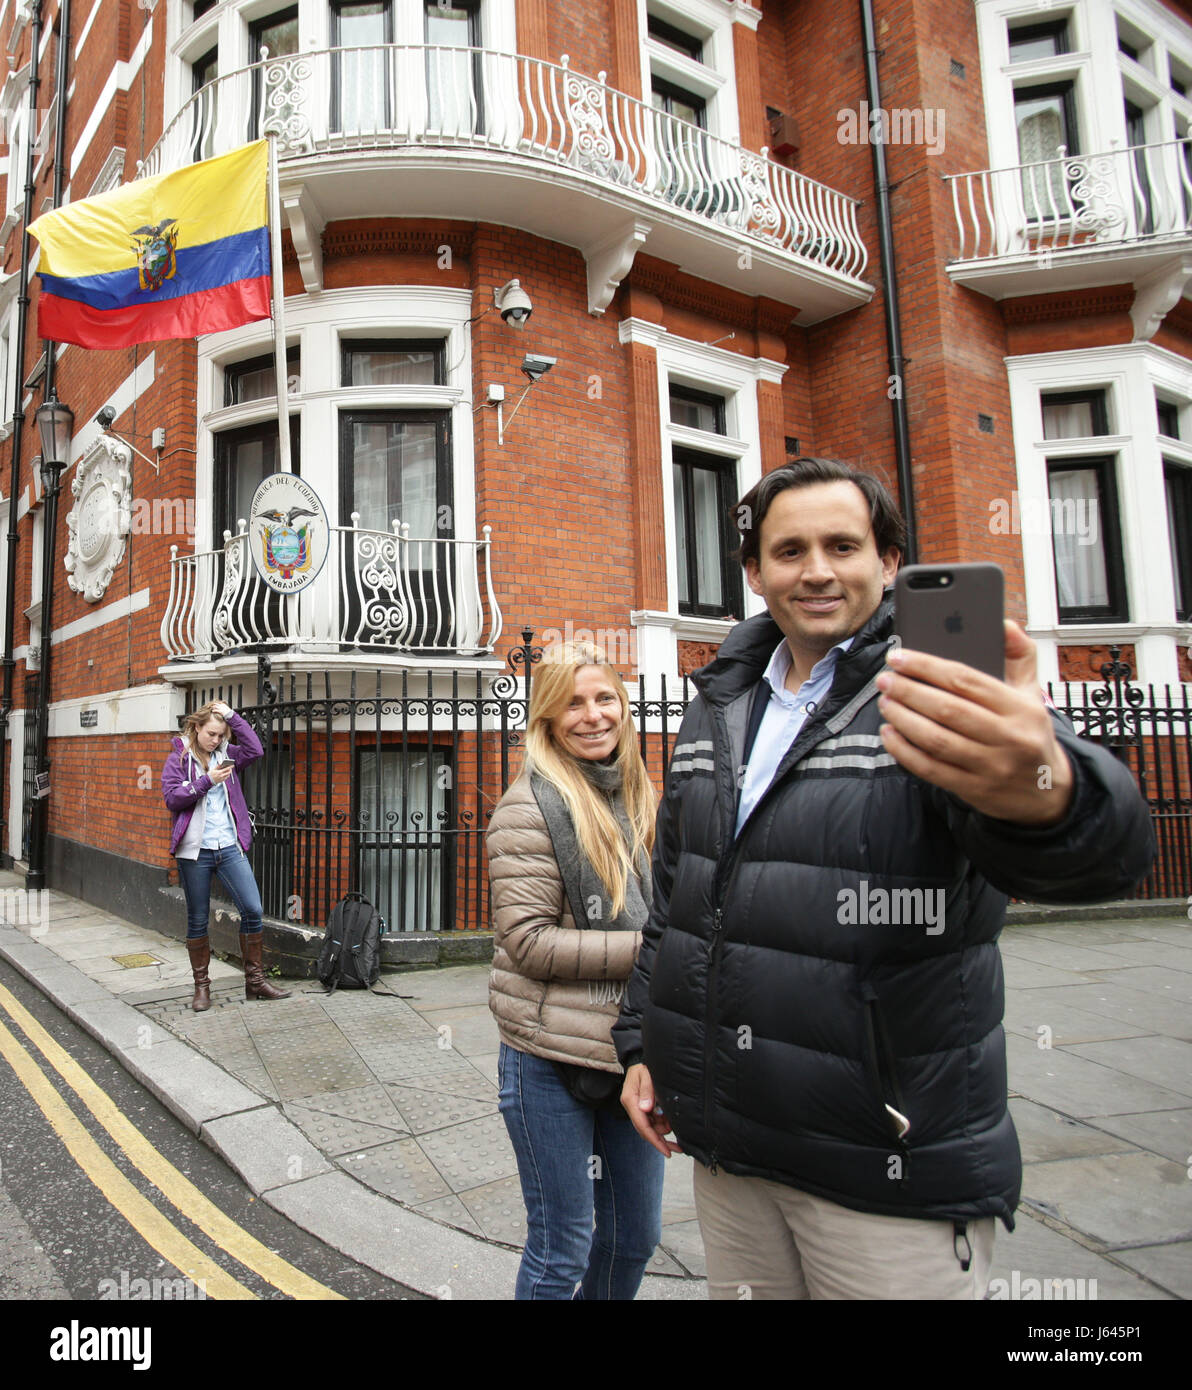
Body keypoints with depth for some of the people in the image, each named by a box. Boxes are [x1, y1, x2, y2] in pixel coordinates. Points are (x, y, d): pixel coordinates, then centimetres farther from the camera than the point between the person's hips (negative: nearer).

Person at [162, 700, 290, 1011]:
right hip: (194, 850, -2)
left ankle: (255, 981, 9)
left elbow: (255, 749, -5)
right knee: (198, 921, 8)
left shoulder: (225, 755, 11)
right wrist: (207, 781, -17)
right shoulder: (178, 759, 3)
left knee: (252, 909, -4)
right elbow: (172, 798, -7)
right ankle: (201, 986, 21)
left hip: (230, 848, 3)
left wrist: (232, 716, -5)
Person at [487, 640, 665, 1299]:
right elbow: (529, 941, -19)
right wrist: (649, 948, -19)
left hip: (633, 1050, 7)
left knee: (636, 1235, 21)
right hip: (554, 1058, -6)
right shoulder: (531, 806, -14)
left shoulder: (634, 798, 8)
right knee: (560, 1253, 10)